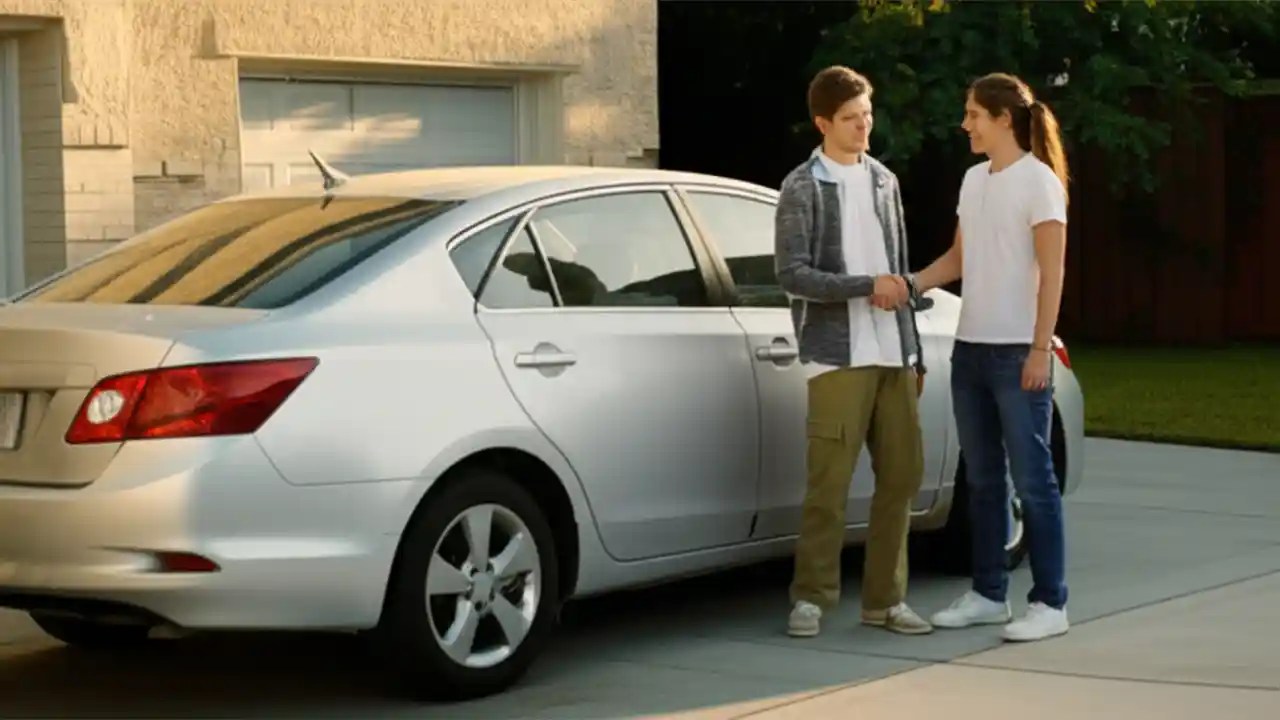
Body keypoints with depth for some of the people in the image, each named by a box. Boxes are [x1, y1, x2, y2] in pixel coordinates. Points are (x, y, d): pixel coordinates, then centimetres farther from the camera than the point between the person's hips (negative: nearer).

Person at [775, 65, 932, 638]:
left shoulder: (883, 181, 16)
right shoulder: (803, 188, -2)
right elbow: (791, 273, -10)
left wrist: (915, 351, 16)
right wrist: (865, 286, -15)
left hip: (892, 354, 6)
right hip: (838, 355, -6)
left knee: (901, 477, 6)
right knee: (830, 481, -7)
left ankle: (885, 599, 14)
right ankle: (811, 598, 4)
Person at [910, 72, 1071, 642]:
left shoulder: (1038, 181, -8)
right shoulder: (974, 180, 13)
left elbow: (1052, 273, -12)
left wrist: (1040, 350, -16)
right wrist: (908, 284, 5)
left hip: (1017, 353, -7)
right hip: (970, 348, 8)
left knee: (1031, 479, -4)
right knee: (982, 478, 12)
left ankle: (1050, 603, 1)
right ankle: (988, 594, 20)